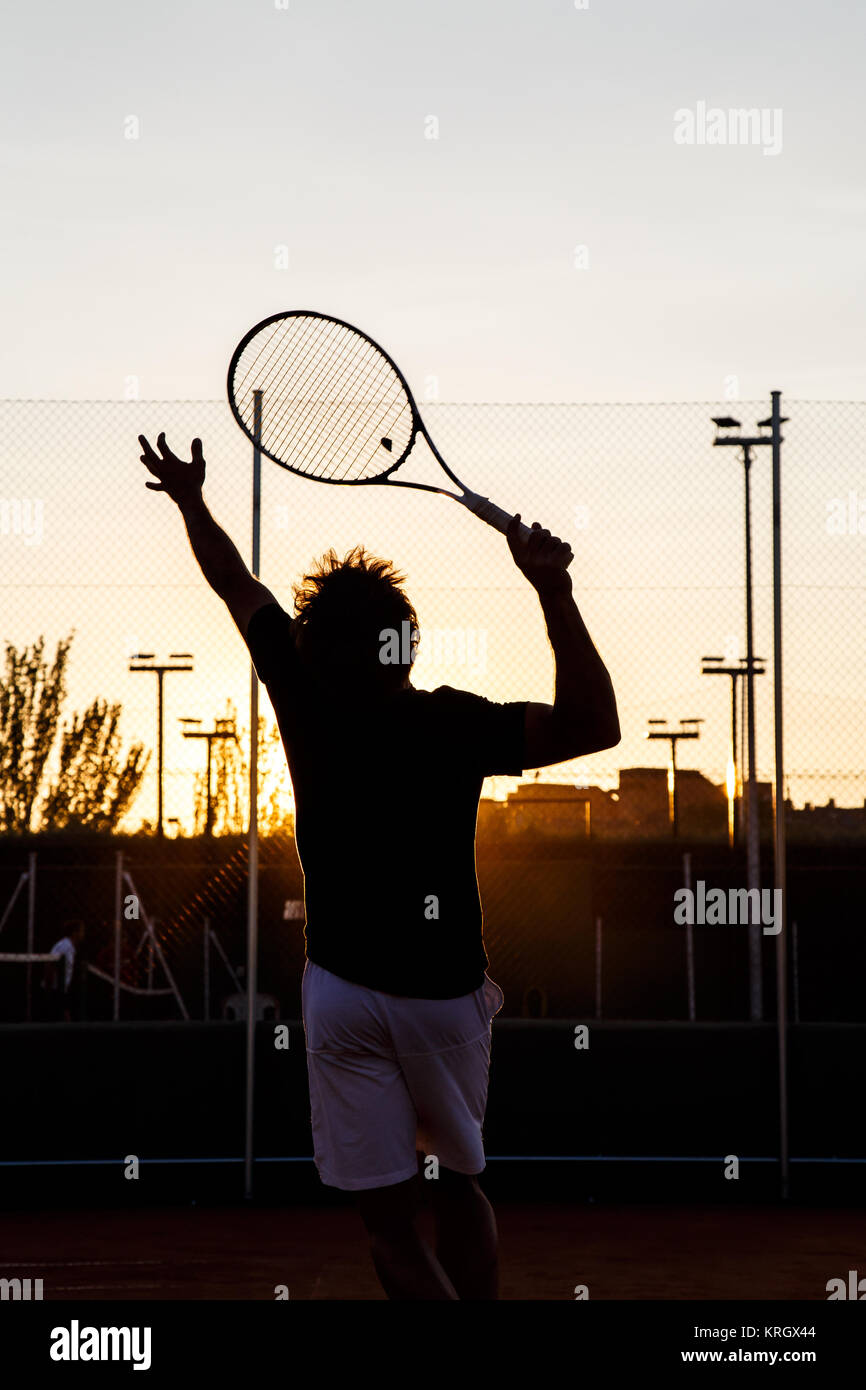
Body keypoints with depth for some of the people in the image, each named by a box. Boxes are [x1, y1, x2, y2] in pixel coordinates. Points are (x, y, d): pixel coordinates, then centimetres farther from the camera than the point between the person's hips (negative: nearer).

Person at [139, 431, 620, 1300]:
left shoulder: (305, 698, -9)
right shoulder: (451, 725, -17)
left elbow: (236, 585, 5)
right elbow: (593, 727, -26)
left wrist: (189, 499, 21)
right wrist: (556, 594, -32)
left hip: (341, 991, 1)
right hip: (443, 992, 0)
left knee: (388, 1218, 1)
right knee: (457, 1187, 21)